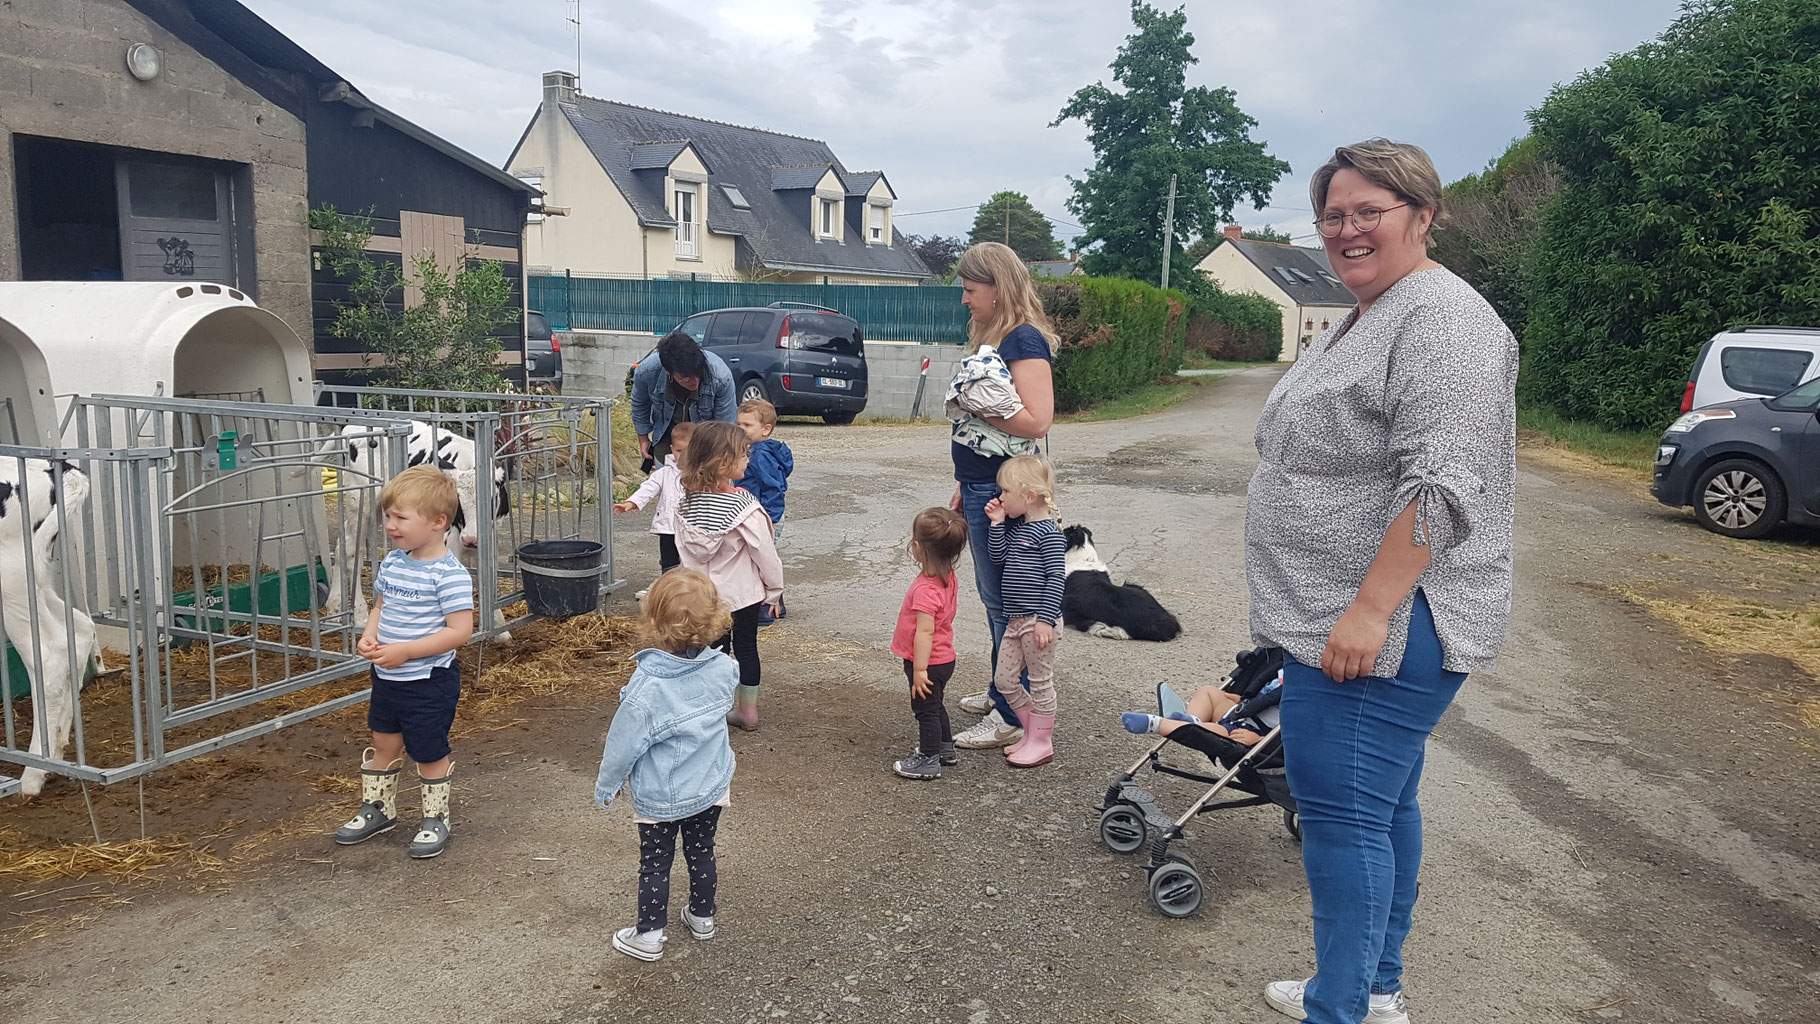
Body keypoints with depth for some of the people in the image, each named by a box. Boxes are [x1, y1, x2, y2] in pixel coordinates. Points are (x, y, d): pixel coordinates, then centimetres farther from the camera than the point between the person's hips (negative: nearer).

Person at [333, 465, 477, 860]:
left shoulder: (449, 574, -22)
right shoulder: (392, 562, 3)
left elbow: (460, 631, -24)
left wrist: (405, 651, -26)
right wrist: (369, 636, -5)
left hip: (430, 681, -7)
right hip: (387, 677, 7)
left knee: (429, 752, 8)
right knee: (383, 742, 21)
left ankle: (435, 818, 27)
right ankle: (377, 808, 40)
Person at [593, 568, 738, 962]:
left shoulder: (646, 690, -31)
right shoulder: (723, 669, -18)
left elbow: (623, 744, -18)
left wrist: (605, 784, -2)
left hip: (659, 797, -4)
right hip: (712, 788, 4)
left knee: (655, 863, 13)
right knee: (702, 854, 22)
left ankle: (649, 935, 25)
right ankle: (703, 918, 39)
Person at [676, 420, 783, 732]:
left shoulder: (688, 502, -7)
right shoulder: (743, 505, -23)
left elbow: (684, 549, 2)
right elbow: (765, 553, -16)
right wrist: (774, 589, -2)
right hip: (743, 591, -3)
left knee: (715, 647, 15)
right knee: (746, 647, 13)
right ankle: (748, 711, 25)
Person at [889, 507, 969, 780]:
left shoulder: (925, 590, -30)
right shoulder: (949, 578, -5)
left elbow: (925, 632, -29)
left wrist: (919, 670, -25)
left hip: (929, 662, -9)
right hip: (944, 658, 9)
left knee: (925, 709, 6)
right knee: (935, 705, 26)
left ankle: (928, 760, 18)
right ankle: (945, 748, 40)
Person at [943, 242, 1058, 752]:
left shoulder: (1024, 340, -15)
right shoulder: (990, 336, 15)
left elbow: (1036, 421, -25)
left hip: (1003, 490, -10)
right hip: (982, 485, 10)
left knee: (1003, 600, -3)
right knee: (993, 595, 18)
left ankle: (1011, 717, 6)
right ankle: (1001, 692, 32)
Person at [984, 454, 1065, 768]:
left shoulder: (1048, 533, -15)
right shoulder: (1015, 526, 11)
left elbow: (1056, 578, -18)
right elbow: (999, 557, 8)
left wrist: (1045, 619, -22)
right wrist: (997, 523, 0)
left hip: (1038, 621, -9)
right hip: (1016, 619, 9)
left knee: (1040, 681, 4)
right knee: (1004, 679, 13)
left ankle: (1041, 743, 17)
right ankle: (1033, 732, 28)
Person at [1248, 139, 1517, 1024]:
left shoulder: (1442, 319, -15)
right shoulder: (1368, 318, 18)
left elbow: (1443, 485, -24)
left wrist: (1369, 611, -26)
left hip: (1379, 627, -10)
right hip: (1342, 620, 10)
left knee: (1342, 812, -6)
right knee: (1382, 803, 17)